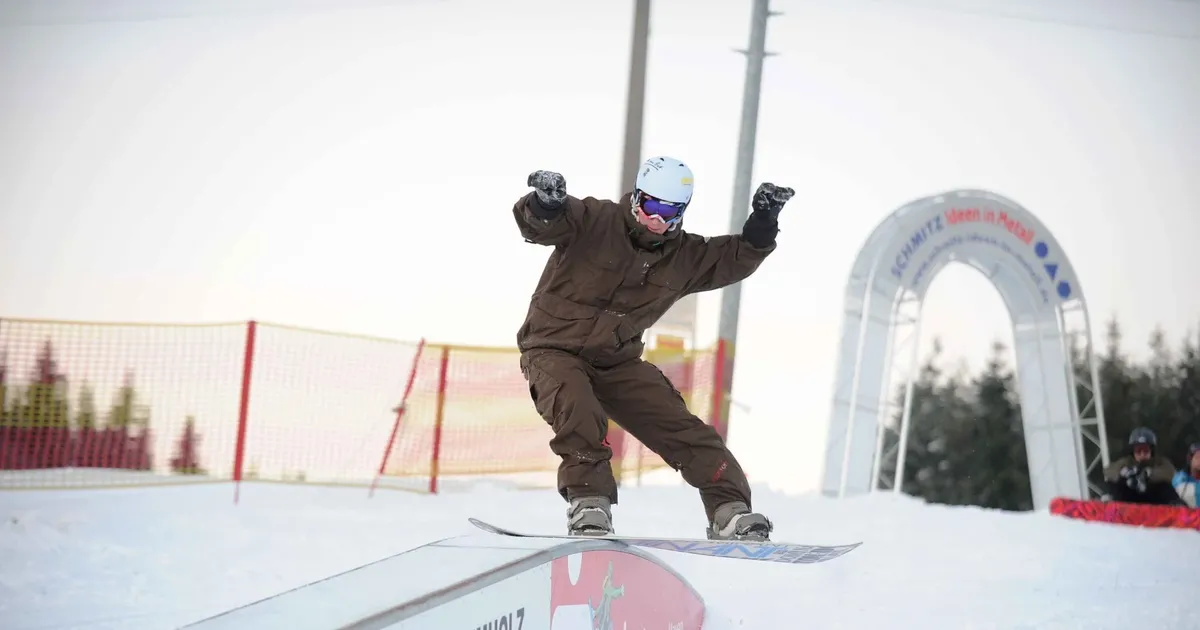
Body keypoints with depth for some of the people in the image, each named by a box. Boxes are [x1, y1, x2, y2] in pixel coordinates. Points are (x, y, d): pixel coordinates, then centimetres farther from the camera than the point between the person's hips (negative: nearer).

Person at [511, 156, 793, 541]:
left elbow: (738, 257, 4)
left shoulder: (684, 257, 1)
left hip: (618, 362, 5)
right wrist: (545, 203, -53)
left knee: (683, 431, -5)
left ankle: (730, 515, -3)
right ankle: (588, 505, -24)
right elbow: (537, 225, -29)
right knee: (579, 412, -35)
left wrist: (764, 220, -14)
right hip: (554, 351, -5)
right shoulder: (593, 221, -16)